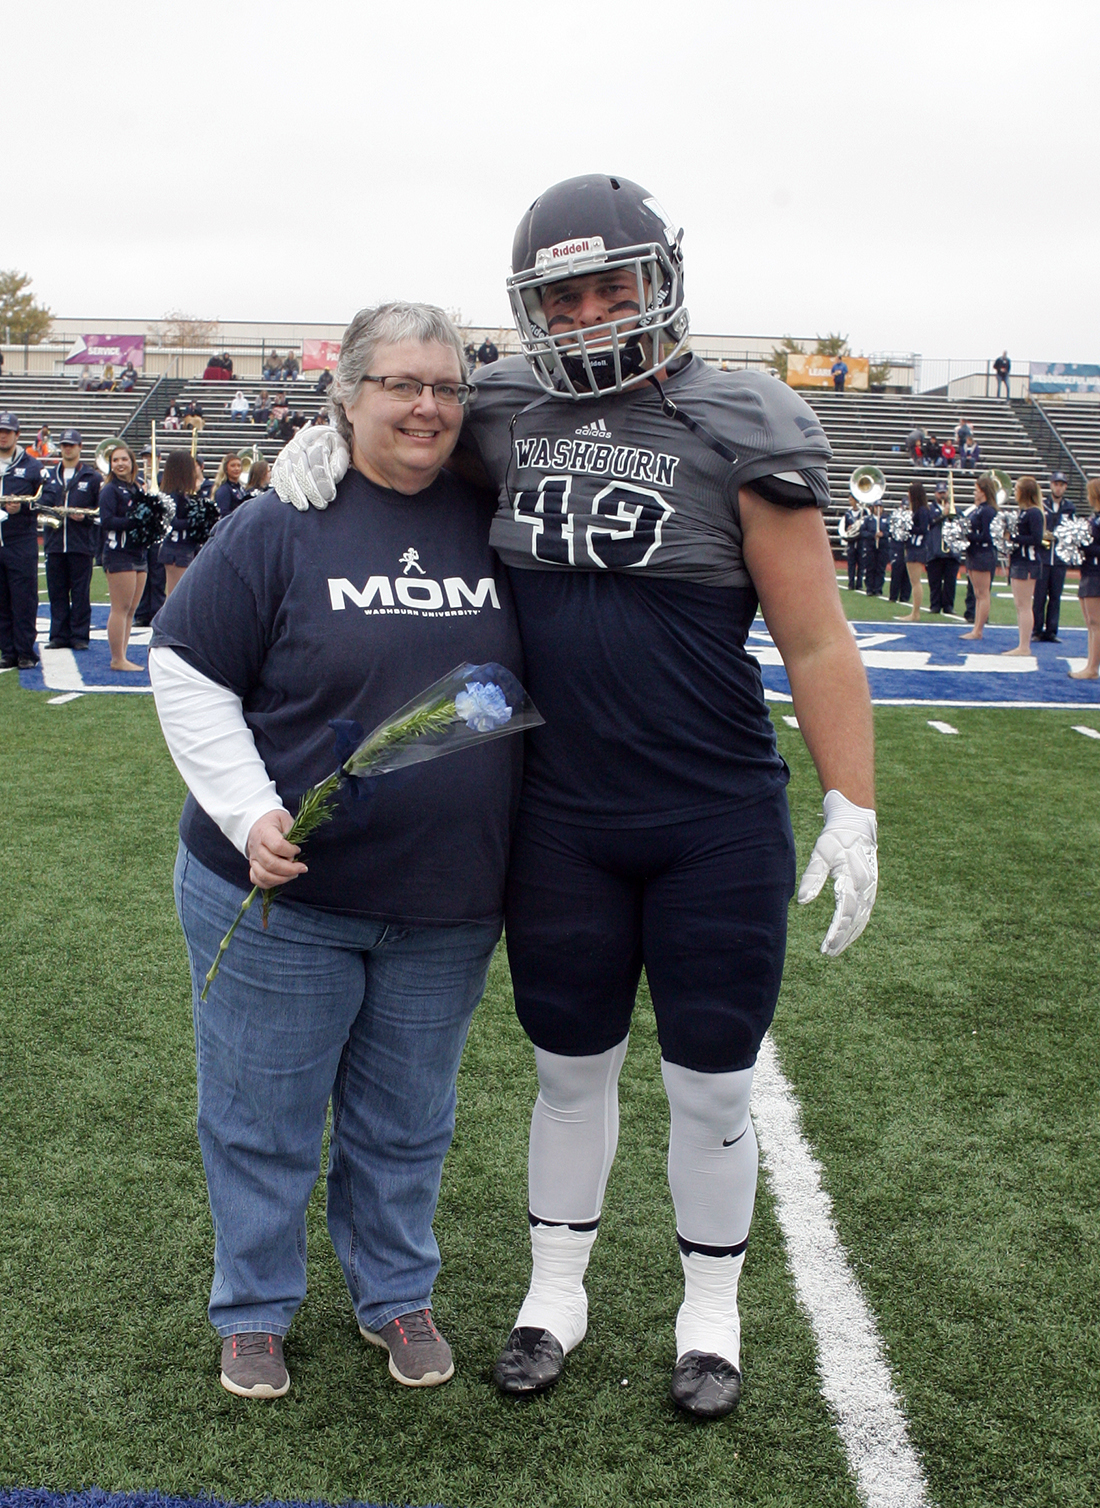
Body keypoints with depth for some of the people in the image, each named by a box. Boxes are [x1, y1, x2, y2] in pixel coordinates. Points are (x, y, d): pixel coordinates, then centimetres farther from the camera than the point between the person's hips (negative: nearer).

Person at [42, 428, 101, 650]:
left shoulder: (92, 477, 5)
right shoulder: (49, 476, 14)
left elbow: (102, 509, 2)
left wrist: (85, 516, -15)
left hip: (82, 543, -3)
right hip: (55, 543, 3)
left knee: (81, 592, 0)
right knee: (56, 591, 4)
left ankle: (80, 636, 5)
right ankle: (59, 635, 10)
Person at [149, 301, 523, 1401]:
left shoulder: (493, 523, 2)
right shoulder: (279, 527, -9)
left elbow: (544, 681, 14)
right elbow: (188, 674, -5)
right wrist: (252, 815, -16)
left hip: (447, 905, 3)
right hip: (278, 896, -3)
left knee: (405, 1120, 17)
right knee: (264, 1115, 11)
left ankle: (397, 1296, 38)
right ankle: (253, 1310, 32)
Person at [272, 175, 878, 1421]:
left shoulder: (737, 430, -9)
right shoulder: (502, 416, 2)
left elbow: (816, 642, -8)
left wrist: (853, 812, -11)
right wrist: (325, 439, -1)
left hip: (719, 827, -3)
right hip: (562, 827, 3)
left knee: (710, 1091, 11)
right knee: (570, 1072, 18)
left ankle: (710, 1315, 33)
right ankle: (555, 1296, 38)